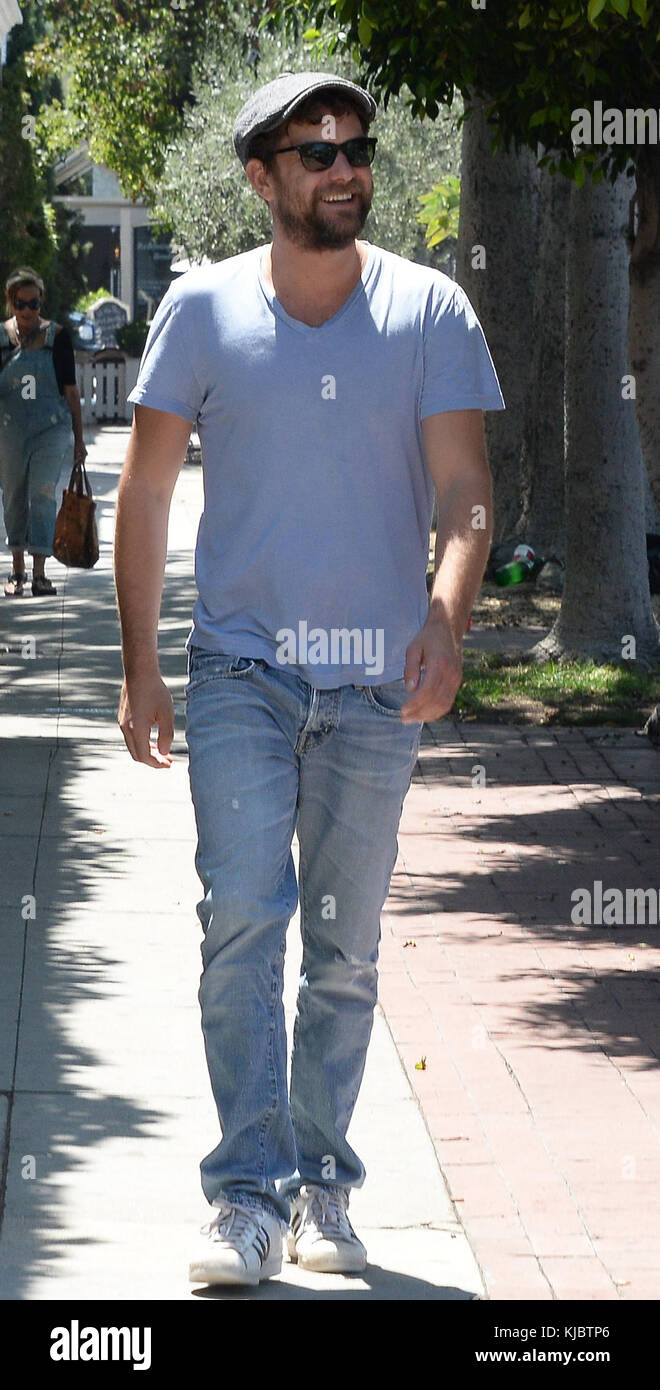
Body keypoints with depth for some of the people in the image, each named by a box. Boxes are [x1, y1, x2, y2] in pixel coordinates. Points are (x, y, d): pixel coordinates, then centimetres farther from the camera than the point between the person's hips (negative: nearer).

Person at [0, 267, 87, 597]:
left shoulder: (57, 336, 1)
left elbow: (70, 390, 4)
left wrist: (78, 439, 5)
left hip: (52, 430, -2)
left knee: (42, 495, -12)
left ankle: (39, 573, -12)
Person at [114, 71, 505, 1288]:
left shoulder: (431, 310, 1)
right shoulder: (203, 308, 1)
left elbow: (464, 489, -2)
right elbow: (145, 492, 6)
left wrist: (447, 622, -20)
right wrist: (138, 670, 3)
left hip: (380, 683, 1)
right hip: (241, 671, -1)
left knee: (346, 949, 8)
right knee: (243, 920, -13)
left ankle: (323, 1186, 19)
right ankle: (249, 1195, -11)